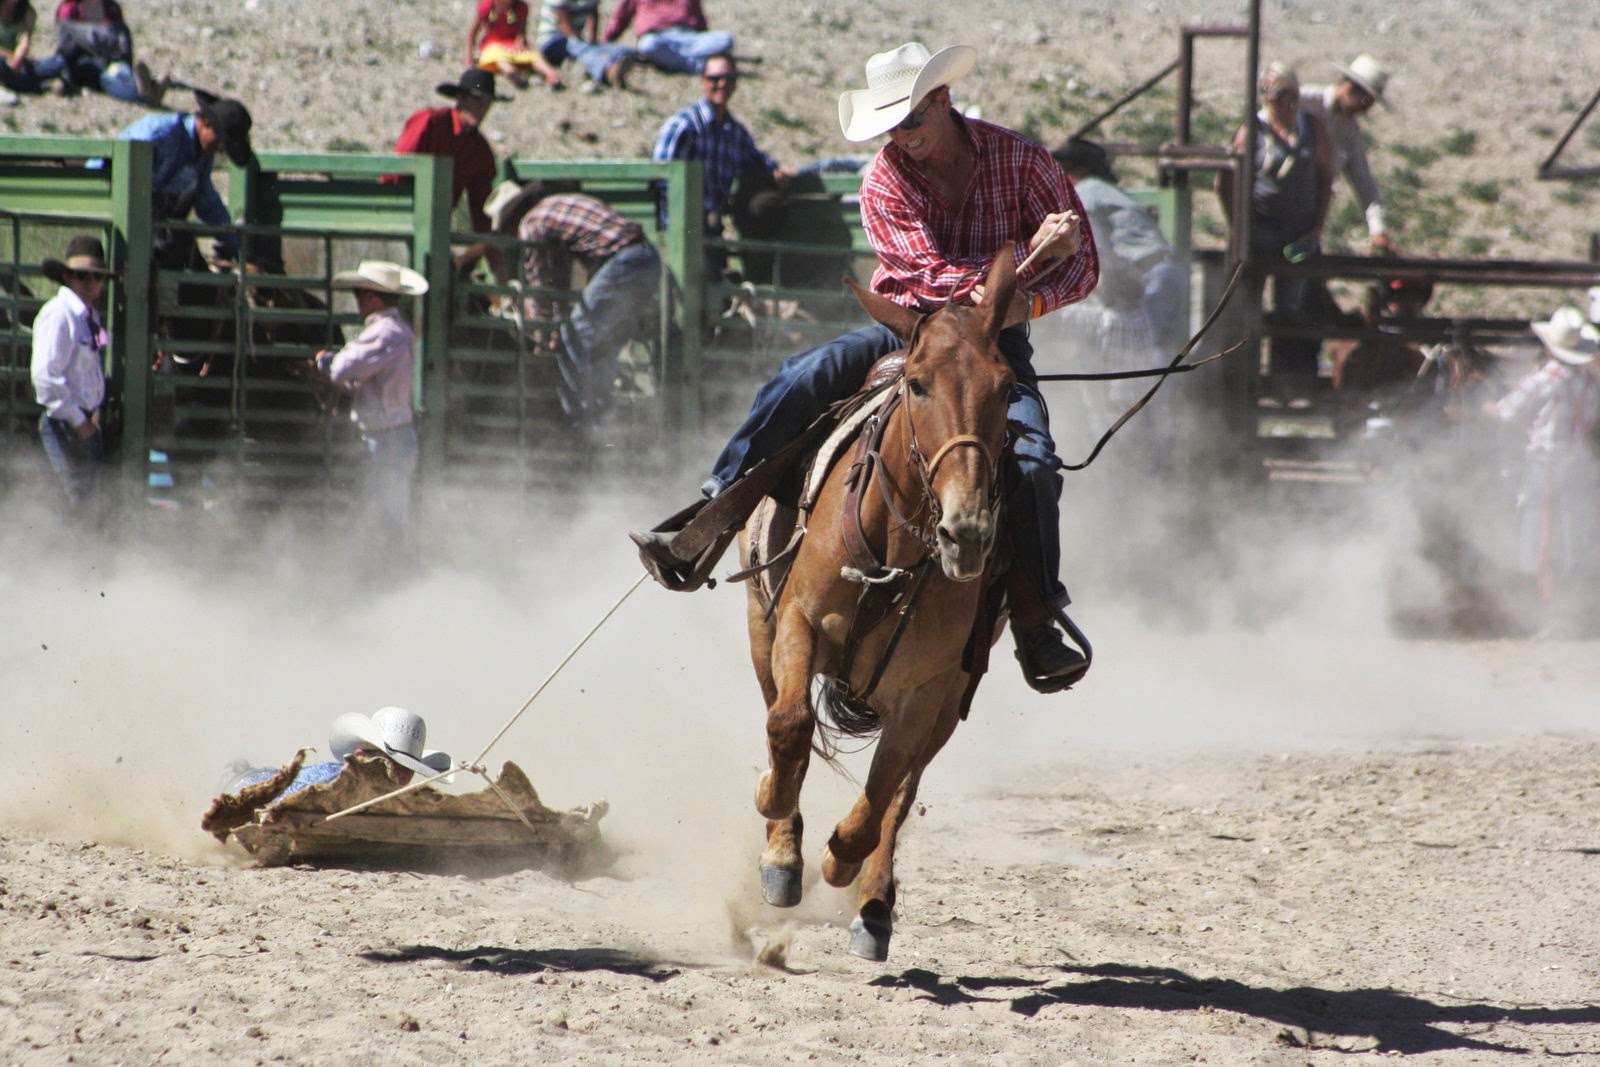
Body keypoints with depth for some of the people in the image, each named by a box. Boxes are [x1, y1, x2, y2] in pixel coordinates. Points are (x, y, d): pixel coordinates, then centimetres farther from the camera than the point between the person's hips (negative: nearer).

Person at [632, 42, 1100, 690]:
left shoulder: (1019, 160, -6)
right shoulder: (886, 182, -7)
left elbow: (1083, 266, -5)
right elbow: (935, 278, -18)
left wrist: (1029, 301, -26)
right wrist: (1028, 253, -25)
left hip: (995, 342, -1)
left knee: (1032, 463, -26)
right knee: (801, 382, -25)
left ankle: (1037, 623, -15)